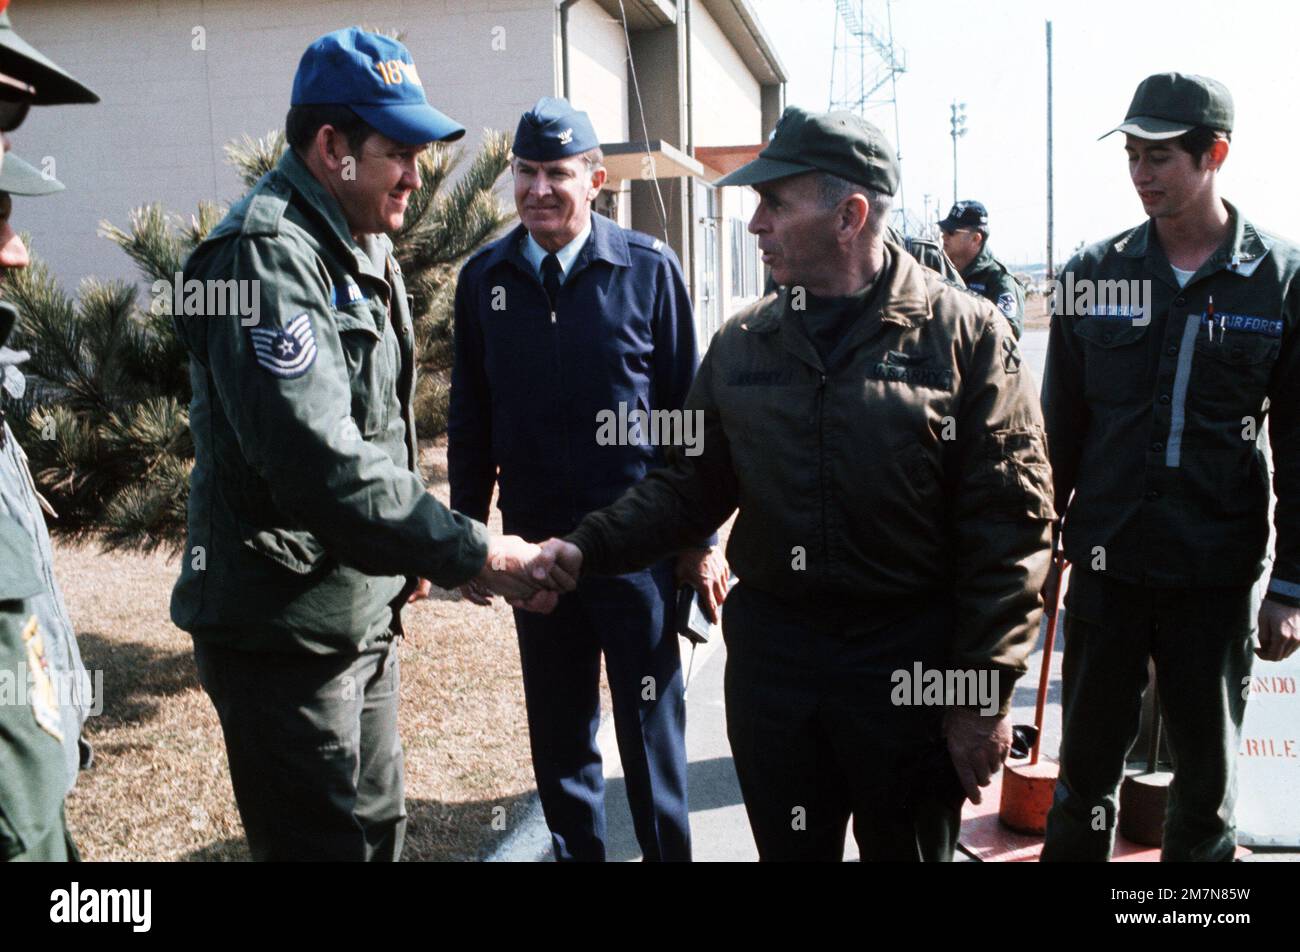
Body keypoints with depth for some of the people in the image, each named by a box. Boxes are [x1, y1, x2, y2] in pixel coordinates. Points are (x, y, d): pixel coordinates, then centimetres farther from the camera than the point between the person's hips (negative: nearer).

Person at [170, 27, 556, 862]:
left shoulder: (365, 246, 12)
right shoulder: (267, 258, -20)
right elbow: (322, 464, -29)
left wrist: (408, 557, 12)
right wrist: (474, 555, -24)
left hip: (365, 607, 9)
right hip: (286, 628, -9)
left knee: (379, 825, 20)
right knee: (325, 843, 1)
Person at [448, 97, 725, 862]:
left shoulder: (649, 268, -5)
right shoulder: (484, 279, 3)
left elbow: (686, 408, -3)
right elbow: (470, 419, 9)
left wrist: (700, 538, -2)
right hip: (534, 546, 3)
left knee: (650, 725, 9)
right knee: (559, 733, 14)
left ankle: (668, 849, 27)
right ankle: (576, 848, 32)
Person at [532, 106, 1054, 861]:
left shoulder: (966, 333, -8)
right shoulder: (743, 343, 5)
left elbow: (1009, 526, -10)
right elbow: (692, 483, 10)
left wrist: (983, 694, -11)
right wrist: (590, 549, -5)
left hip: (914, 670, -3)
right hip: (771, 651, 4)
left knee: (909, 846, 14)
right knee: (789, 847, 17)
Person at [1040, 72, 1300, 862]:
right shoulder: (1094, 274, 1)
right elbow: (1061, 427, 6)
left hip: (1218, 574, -1)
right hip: (1107, 565, 1)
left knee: (1209, 772, 13)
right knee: (1088, 763, 10)